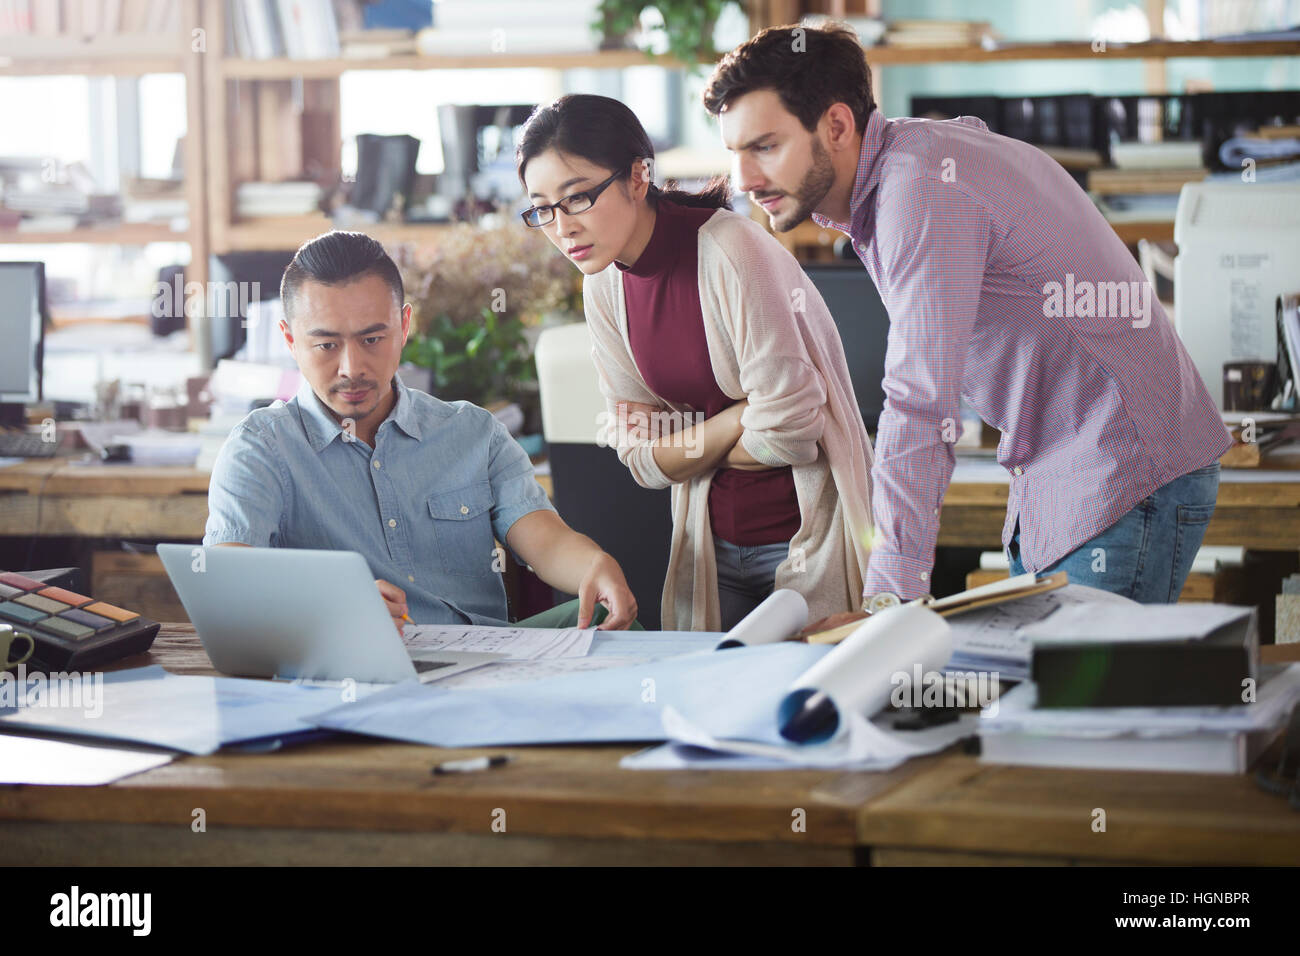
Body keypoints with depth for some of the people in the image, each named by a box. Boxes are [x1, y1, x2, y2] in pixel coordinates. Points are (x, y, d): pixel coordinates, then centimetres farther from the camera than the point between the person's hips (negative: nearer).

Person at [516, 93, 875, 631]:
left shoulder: (728, 252, -21)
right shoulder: (605, 287, 0)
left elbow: (789, 431, -22)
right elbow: (644, 462, 1)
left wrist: (685, 444, -6)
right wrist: (743, 416, -14)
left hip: (807, 535, -6)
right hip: (713, 542, 6)